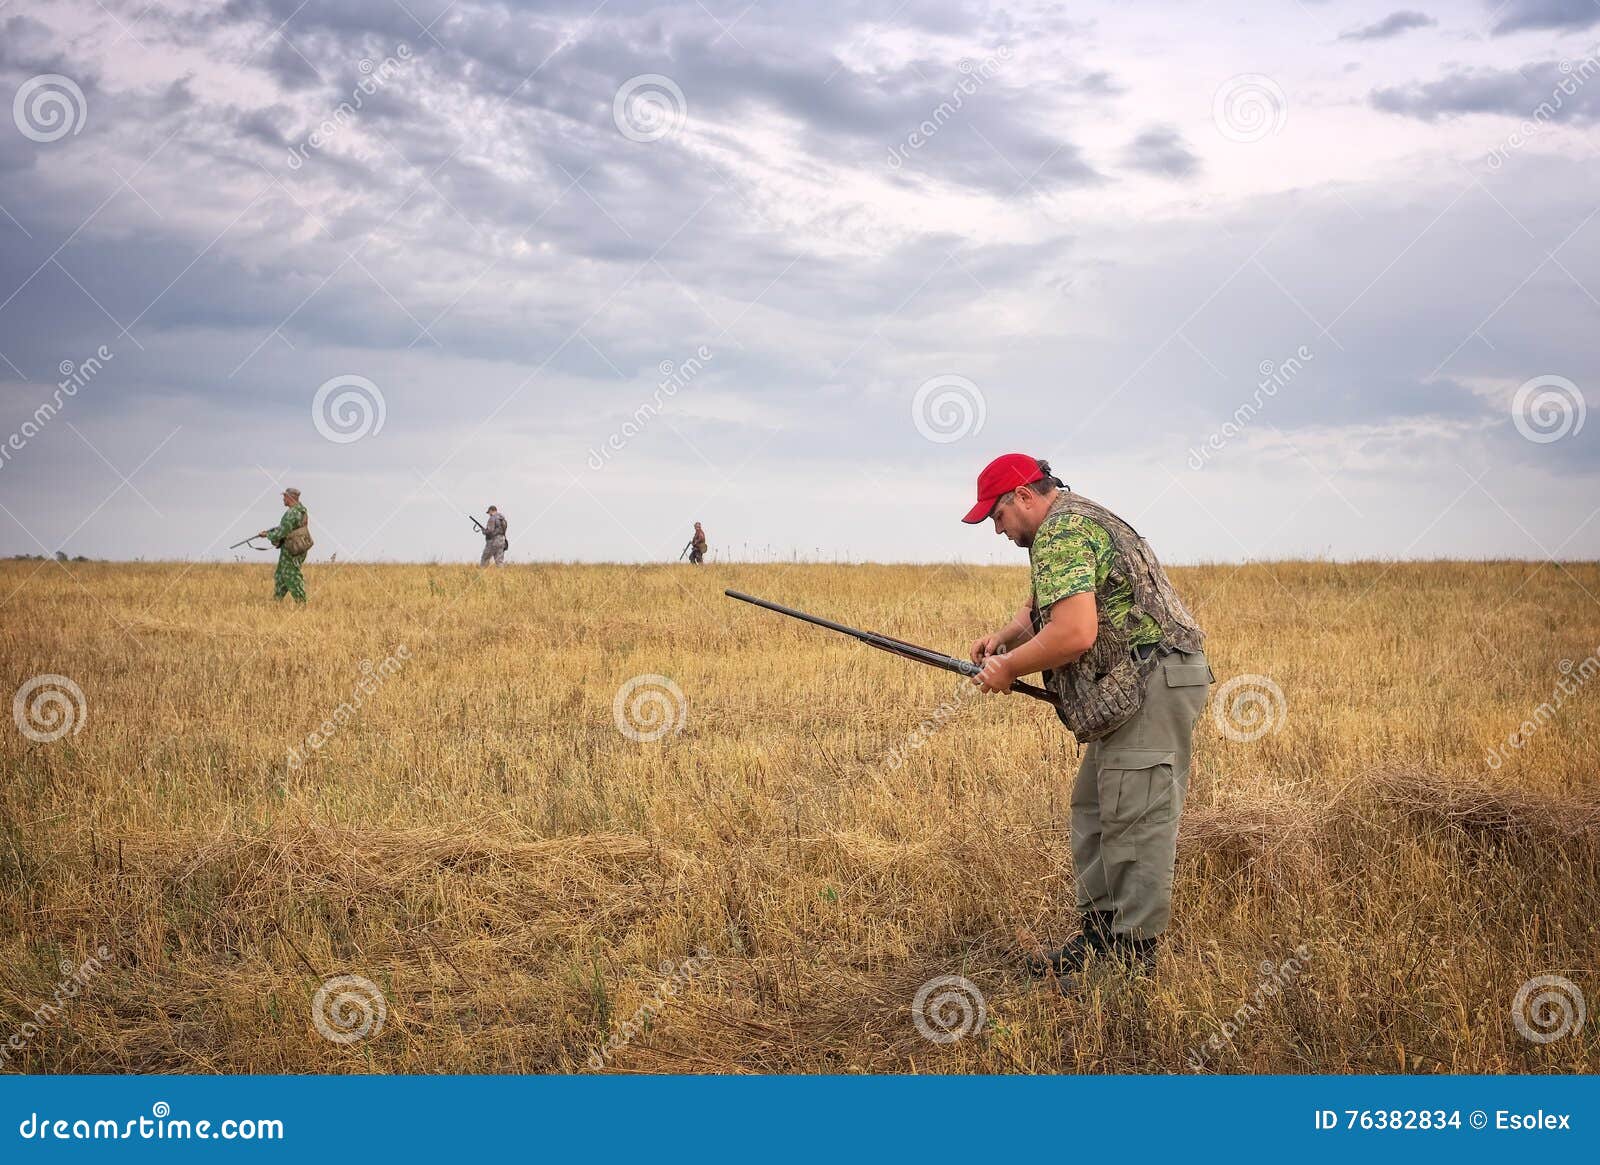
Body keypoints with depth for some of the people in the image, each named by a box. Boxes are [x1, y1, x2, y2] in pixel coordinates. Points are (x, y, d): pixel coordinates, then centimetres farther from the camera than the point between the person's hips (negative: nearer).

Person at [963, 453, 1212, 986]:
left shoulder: (1061, 532, -14)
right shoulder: (1077, 520, 21)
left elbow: (1074, 633, -25)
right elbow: (1043, 607, 29)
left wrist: (1009, 668, -12)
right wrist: (1004, 637, 10)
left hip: (1153, 683, -12)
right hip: (1134, 688, 12)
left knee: (1134, 821, -8)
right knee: (1093, 809, 16)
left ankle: (1135, 956, -4)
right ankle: (1100, 932, 22)